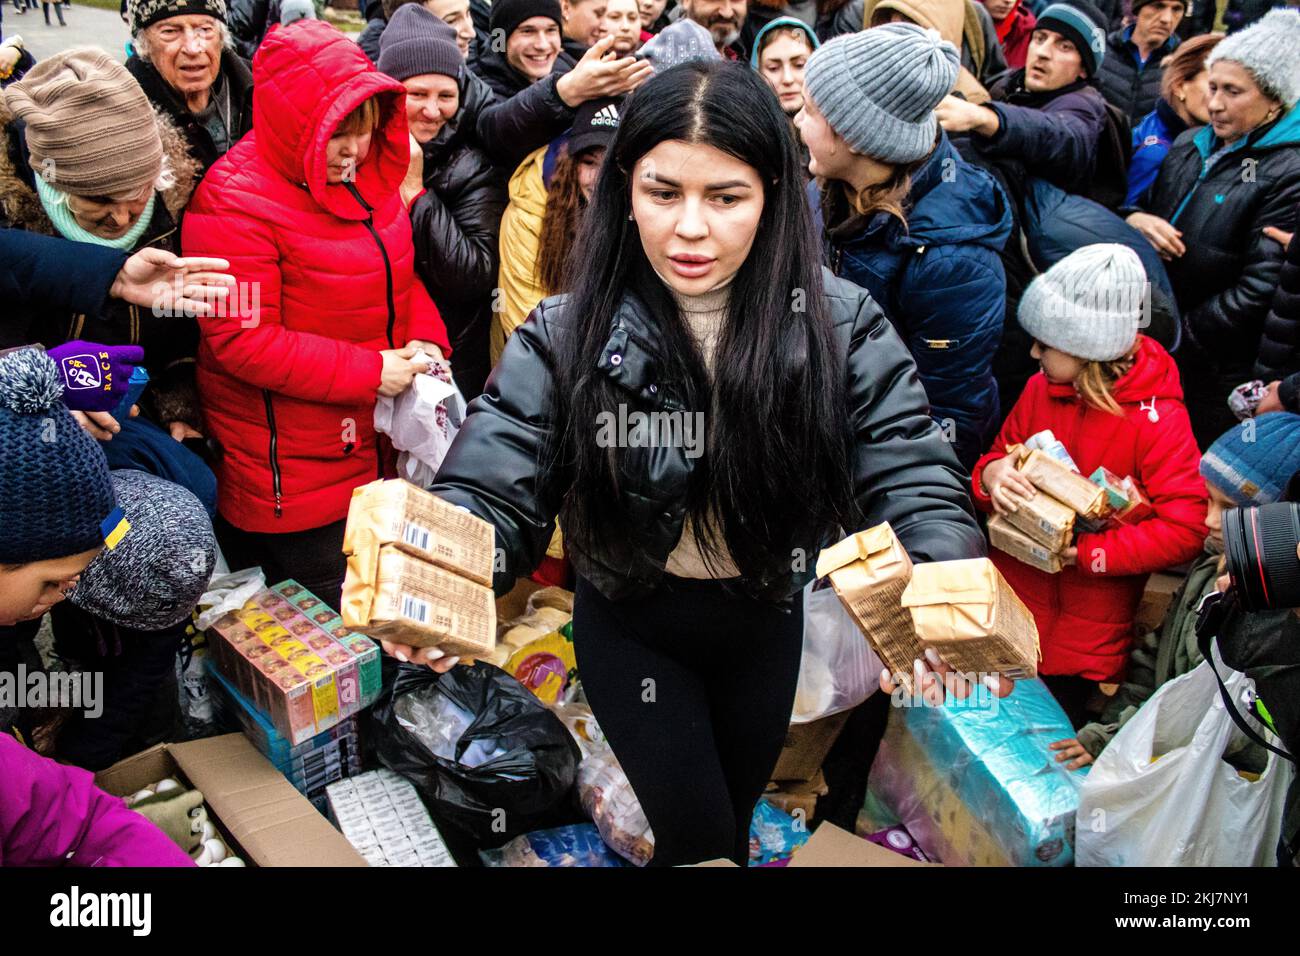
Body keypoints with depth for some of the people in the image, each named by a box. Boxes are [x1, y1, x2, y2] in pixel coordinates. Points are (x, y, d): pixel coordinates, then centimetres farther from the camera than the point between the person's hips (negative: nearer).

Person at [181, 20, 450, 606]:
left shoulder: (369, 176, 5)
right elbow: (241, 341, -21)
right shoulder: (235, 201, -17)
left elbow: (400, 274, 18)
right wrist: (368, 371, -22)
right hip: (291, 471, -7)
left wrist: (424, 336, -3)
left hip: (374, 444, 7)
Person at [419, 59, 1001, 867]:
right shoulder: (567, 336, -20)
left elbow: (912, 483, -22)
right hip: (632, 628, -2)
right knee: (700, 839, 5)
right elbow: (489, 489, -25)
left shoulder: (842, 326, -18)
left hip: (766, 625, 3)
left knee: (738, 812, 27)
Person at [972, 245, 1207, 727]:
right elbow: (1000, 458, 10)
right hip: (1007, 611, 4)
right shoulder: (1039, 389, 0)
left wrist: (1083, 551, -25)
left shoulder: (1156, 418, -16)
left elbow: (1185, 529, -21)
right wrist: (990, 474, -15)